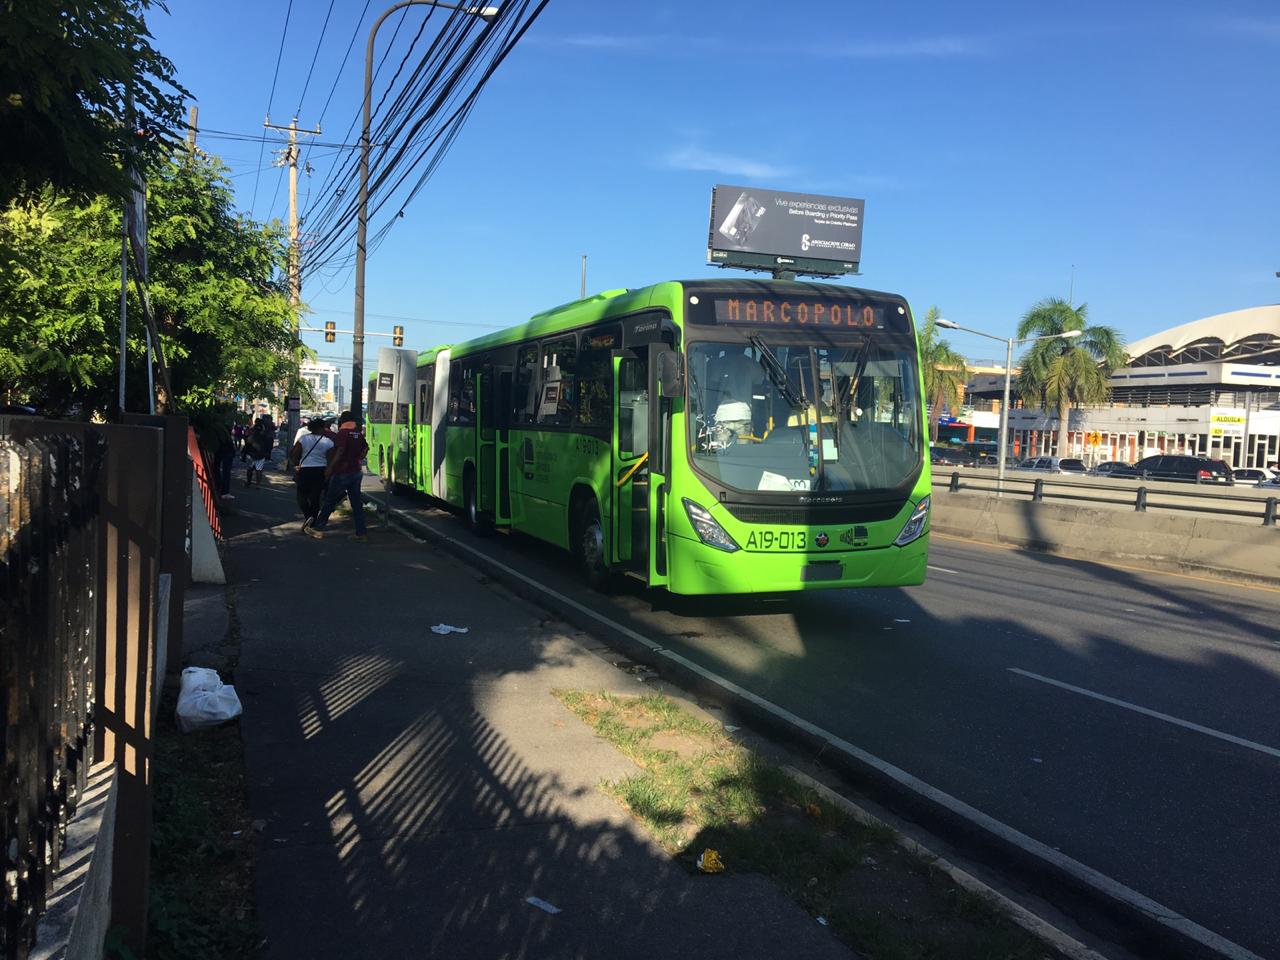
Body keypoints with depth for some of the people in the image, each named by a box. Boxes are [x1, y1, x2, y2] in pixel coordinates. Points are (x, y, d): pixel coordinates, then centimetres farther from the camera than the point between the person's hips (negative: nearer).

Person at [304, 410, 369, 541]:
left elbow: (340, 451, -22)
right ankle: (360, 533, 5)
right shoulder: (359, 433, 10)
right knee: (357, 503, 7)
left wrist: (330, 467, -19)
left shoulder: (343, 432, -12)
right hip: (356, 472, 7)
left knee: (329, 501, 3)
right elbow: (365, 449, 16)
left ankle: (317, 529, 10)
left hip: (342, 472, -7)